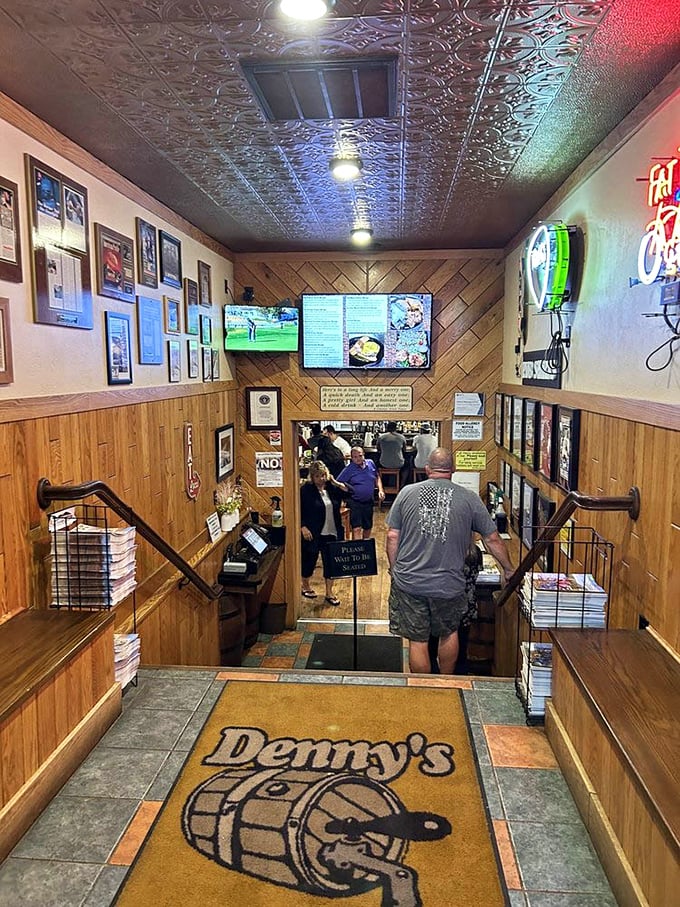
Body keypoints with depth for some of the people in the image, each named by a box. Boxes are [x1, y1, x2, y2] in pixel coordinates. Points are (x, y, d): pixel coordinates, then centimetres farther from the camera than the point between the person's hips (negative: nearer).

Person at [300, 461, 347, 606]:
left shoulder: (332, 488, 2)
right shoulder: (306, 490, -11)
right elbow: (298, 511, -10)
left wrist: (335, 482, -7)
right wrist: (303, 528, -17)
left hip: (331, 534, 4)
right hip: (312, 534, -4)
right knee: (309, 560, 14)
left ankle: (329, 593, 22)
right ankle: (305, 586, 39)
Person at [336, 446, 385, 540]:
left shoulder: (370, 463, 2)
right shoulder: (348, 469, -10)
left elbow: (377, 477, 16)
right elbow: (339, 482, -7)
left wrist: (381, 490, 5)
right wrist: (348, 490, -23)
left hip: (369, 501, 5)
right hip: (355, 503, -5)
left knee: (368, 527, 18)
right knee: (356, 529, -12)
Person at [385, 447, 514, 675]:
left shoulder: (407, 493, -2)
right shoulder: (469, 498, -3)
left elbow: (392, 537, 0)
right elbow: (492, 539, 5)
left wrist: (394, 570, 14)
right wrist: (508, 570, 20)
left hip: (409, 582, 0)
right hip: (449, 585, 0)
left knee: (417, 641, 11)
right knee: (449, 633, 23)